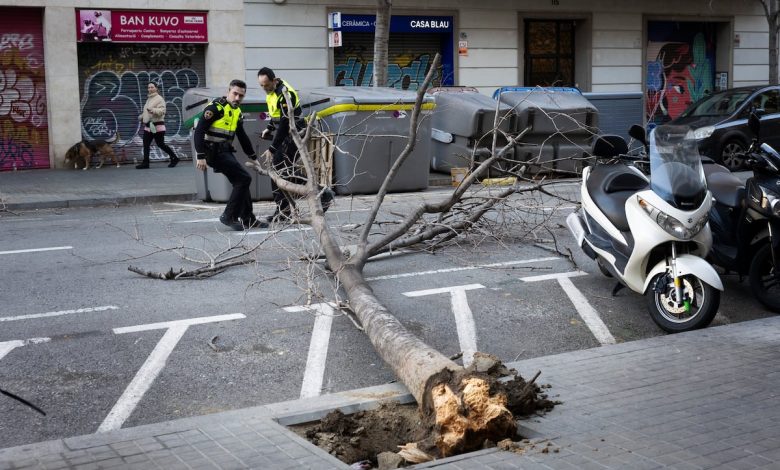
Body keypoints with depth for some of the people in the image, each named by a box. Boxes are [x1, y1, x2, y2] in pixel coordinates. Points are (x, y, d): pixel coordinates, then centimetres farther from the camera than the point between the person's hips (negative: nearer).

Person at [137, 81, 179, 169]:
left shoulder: (159, 99, -7)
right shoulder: (149, 99, 20)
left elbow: (162, 110, -19)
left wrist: (153, 110, -34)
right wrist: (142, 116, 21)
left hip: (157, 126, -8)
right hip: (148, 126, 8)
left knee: (160, 144, -4)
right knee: (146, 144, 0)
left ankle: (174, 158, 10)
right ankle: (145, 163, 1)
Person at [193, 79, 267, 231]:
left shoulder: (237, 112, 14)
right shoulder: (216, 107, -12)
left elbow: (242, 137, 25)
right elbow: (199, 131, -17)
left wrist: (253, 157, 27)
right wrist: (200, 157, -23)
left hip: (225, 152, 9)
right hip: (213, 151, -9)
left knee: (241, 182, 9)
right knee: (244, 178, -13)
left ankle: (248, 219, 18)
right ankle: (229, 216, -7)